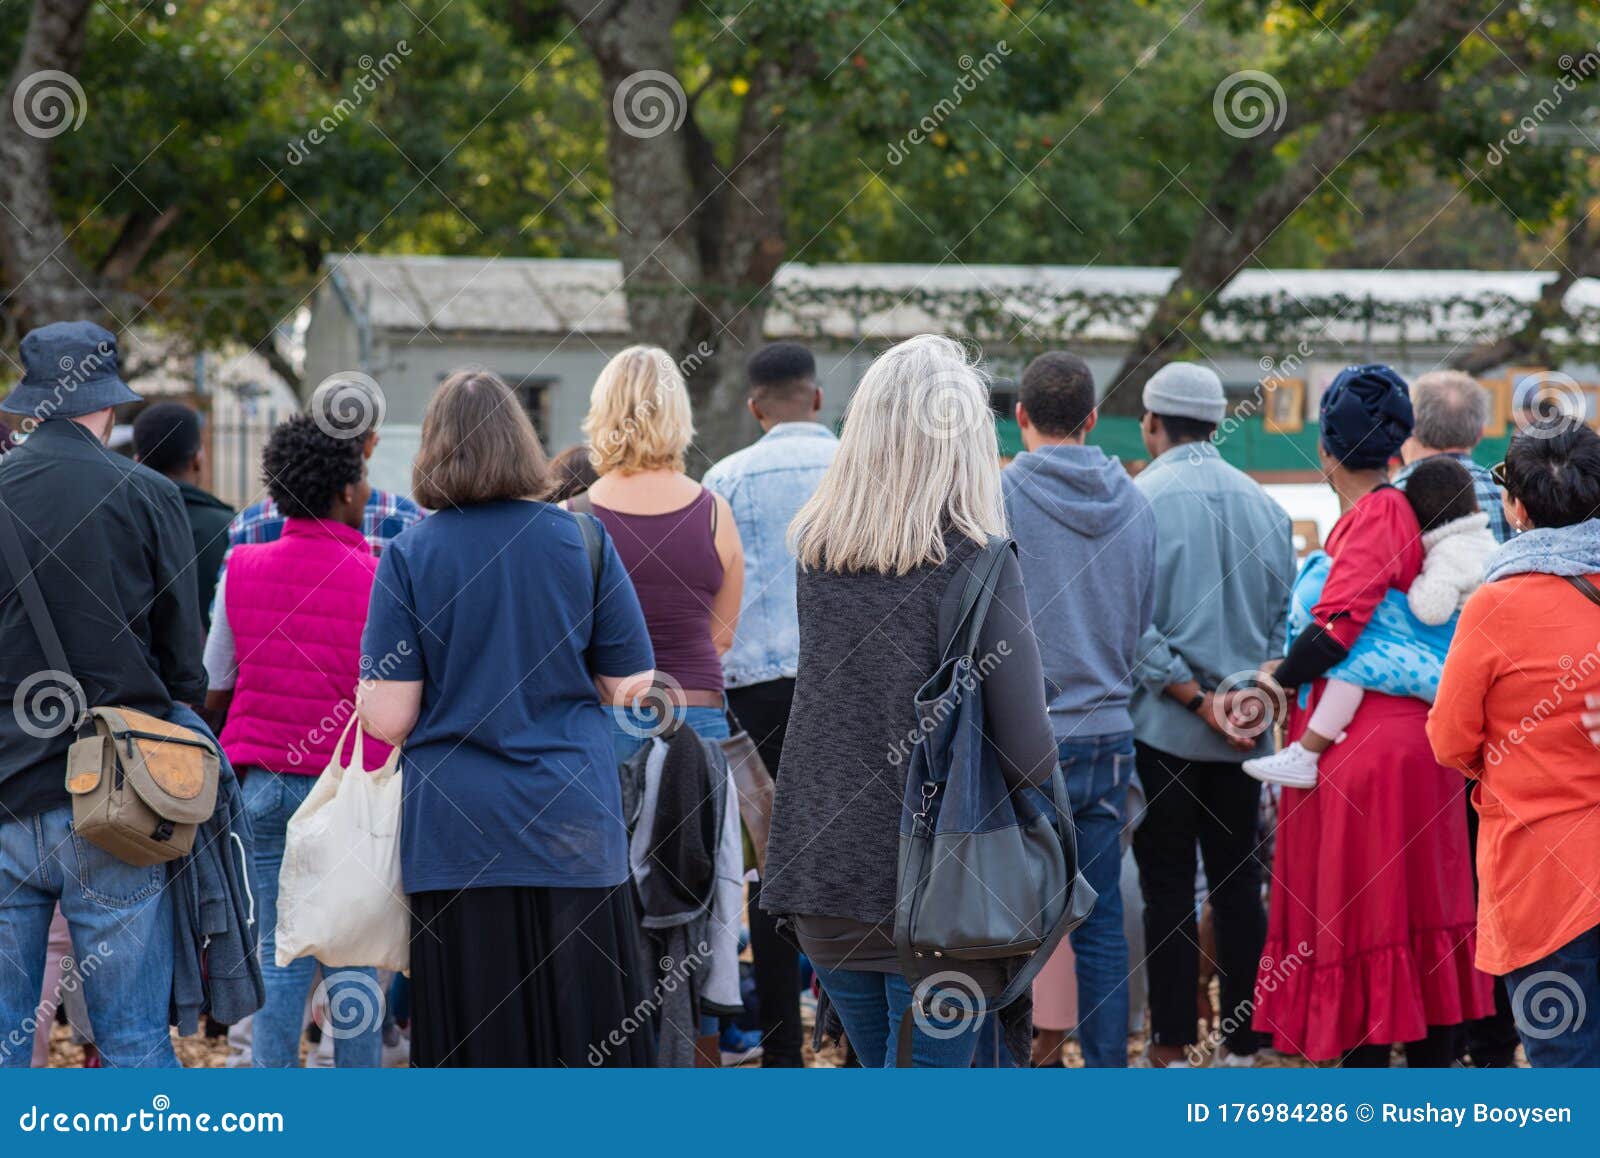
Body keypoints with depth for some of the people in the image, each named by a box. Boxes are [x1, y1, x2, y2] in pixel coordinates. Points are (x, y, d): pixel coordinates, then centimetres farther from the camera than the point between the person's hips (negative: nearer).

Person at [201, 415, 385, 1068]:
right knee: (353, 960, 5)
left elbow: (212, 694, 8)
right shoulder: (377, 581, -8)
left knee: (280, 958, 5)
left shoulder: (242, 570, 2)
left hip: (264, 785, 3)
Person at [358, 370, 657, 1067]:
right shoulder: (581, 540, 0)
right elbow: (630, 684, 4)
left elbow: (388, 719, -7)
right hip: (574, 826, 1)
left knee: (473, 1041, 2)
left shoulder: (409, 554, -3)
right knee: (581, 1027, 5)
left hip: (454, 831, -1)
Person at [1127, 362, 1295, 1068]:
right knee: (1239, 884, 10)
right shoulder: (1263, 505, 6)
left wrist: (1198, 700, -11)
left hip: (1163, 726, -4)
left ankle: (1171, 1050, 3)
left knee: (1167, 889, 1)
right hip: (1246, 733, 4)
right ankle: (1242, 1045, 12)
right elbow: (1285, 616, 7)